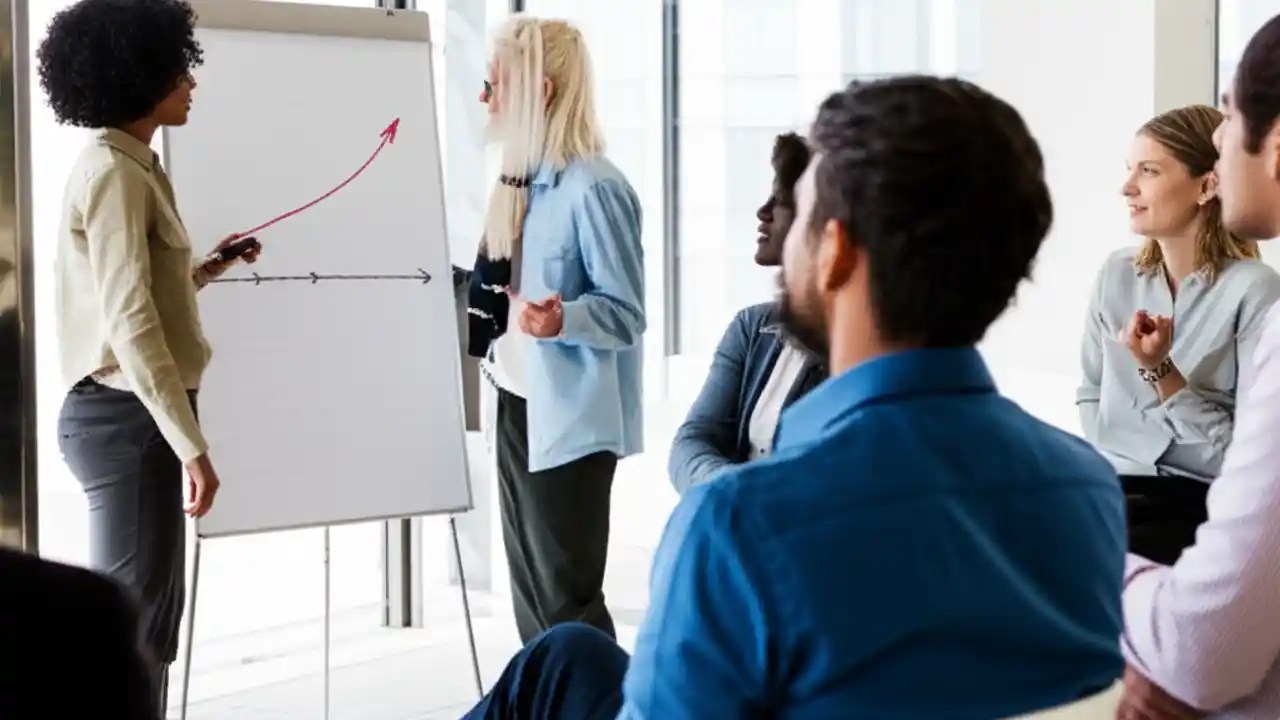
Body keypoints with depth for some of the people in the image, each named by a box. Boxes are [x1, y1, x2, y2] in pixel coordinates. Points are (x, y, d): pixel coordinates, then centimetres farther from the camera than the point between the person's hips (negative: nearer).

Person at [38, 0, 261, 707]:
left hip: (130, 415, 10)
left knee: (148, 613, 14)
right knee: (131, 621, -6)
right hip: (126, 416, -10)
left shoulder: (122, 167, 16)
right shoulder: (114, 172, -15)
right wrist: (191, 443, -25)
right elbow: (129, 324, -23)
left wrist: (203, 271, 26)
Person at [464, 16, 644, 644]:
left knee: (567, 599, -3)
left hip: (569, 419, -9)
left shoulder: (593, 188, -18)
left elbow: (625, 313, -19)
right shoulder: (520, 181, 9)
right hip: (517, 406, 9)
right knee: (531, 592, 14)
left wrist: (560, 319, -36)